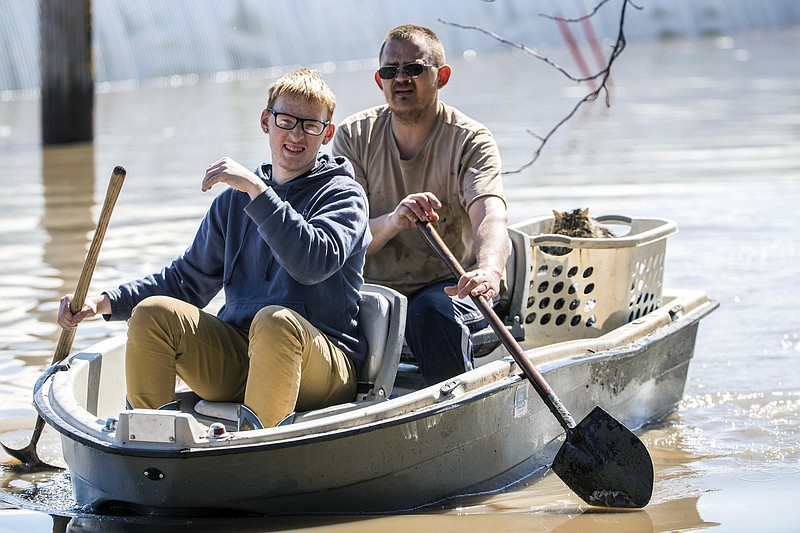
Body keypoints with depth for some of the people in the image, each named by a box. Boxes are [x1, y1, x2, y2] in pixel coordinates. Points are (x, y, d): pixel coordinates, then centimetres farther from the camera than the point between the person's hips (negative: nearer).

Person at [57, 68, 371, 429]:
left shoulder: (342, 195, 0)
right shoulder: (234, 199, 16)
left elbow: (314, 261, -21)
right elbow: (188, 280, 22)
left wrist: (256, 189, -23)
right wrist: (104, 302, 8)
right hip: (236, 361, 5)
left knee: (275, 320, -36)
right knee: (152, 312, -13)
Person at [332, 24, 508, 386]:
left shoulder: (470, 140, -6)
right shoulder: (354, 136, 0)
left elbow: (491, 215, -26)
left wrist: (489, 271, -50)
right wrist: (394, 221, -32)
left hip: (446, 286, -2)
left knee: (431, 311, -35)